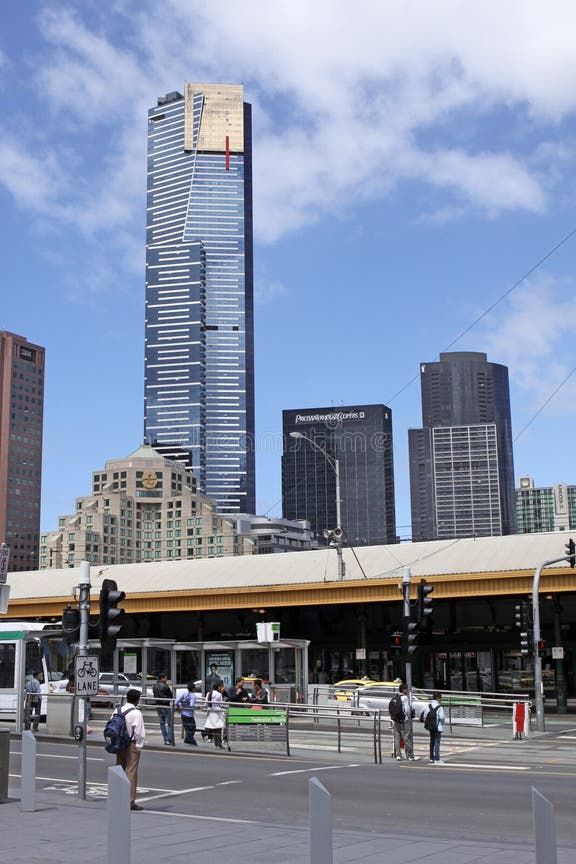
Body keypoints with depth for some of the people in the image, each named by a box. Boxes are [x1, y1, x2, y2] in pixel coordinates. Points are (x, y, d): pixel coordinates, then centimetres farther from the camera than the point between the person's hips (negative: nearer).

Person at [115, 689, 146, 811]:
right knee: (131, 772, -4)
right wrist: (139, 746, -6)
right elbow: (139, 732, -16)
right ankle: (131, 801, -3)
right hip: (132, 745, -7)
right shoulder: (136, 713, -14)